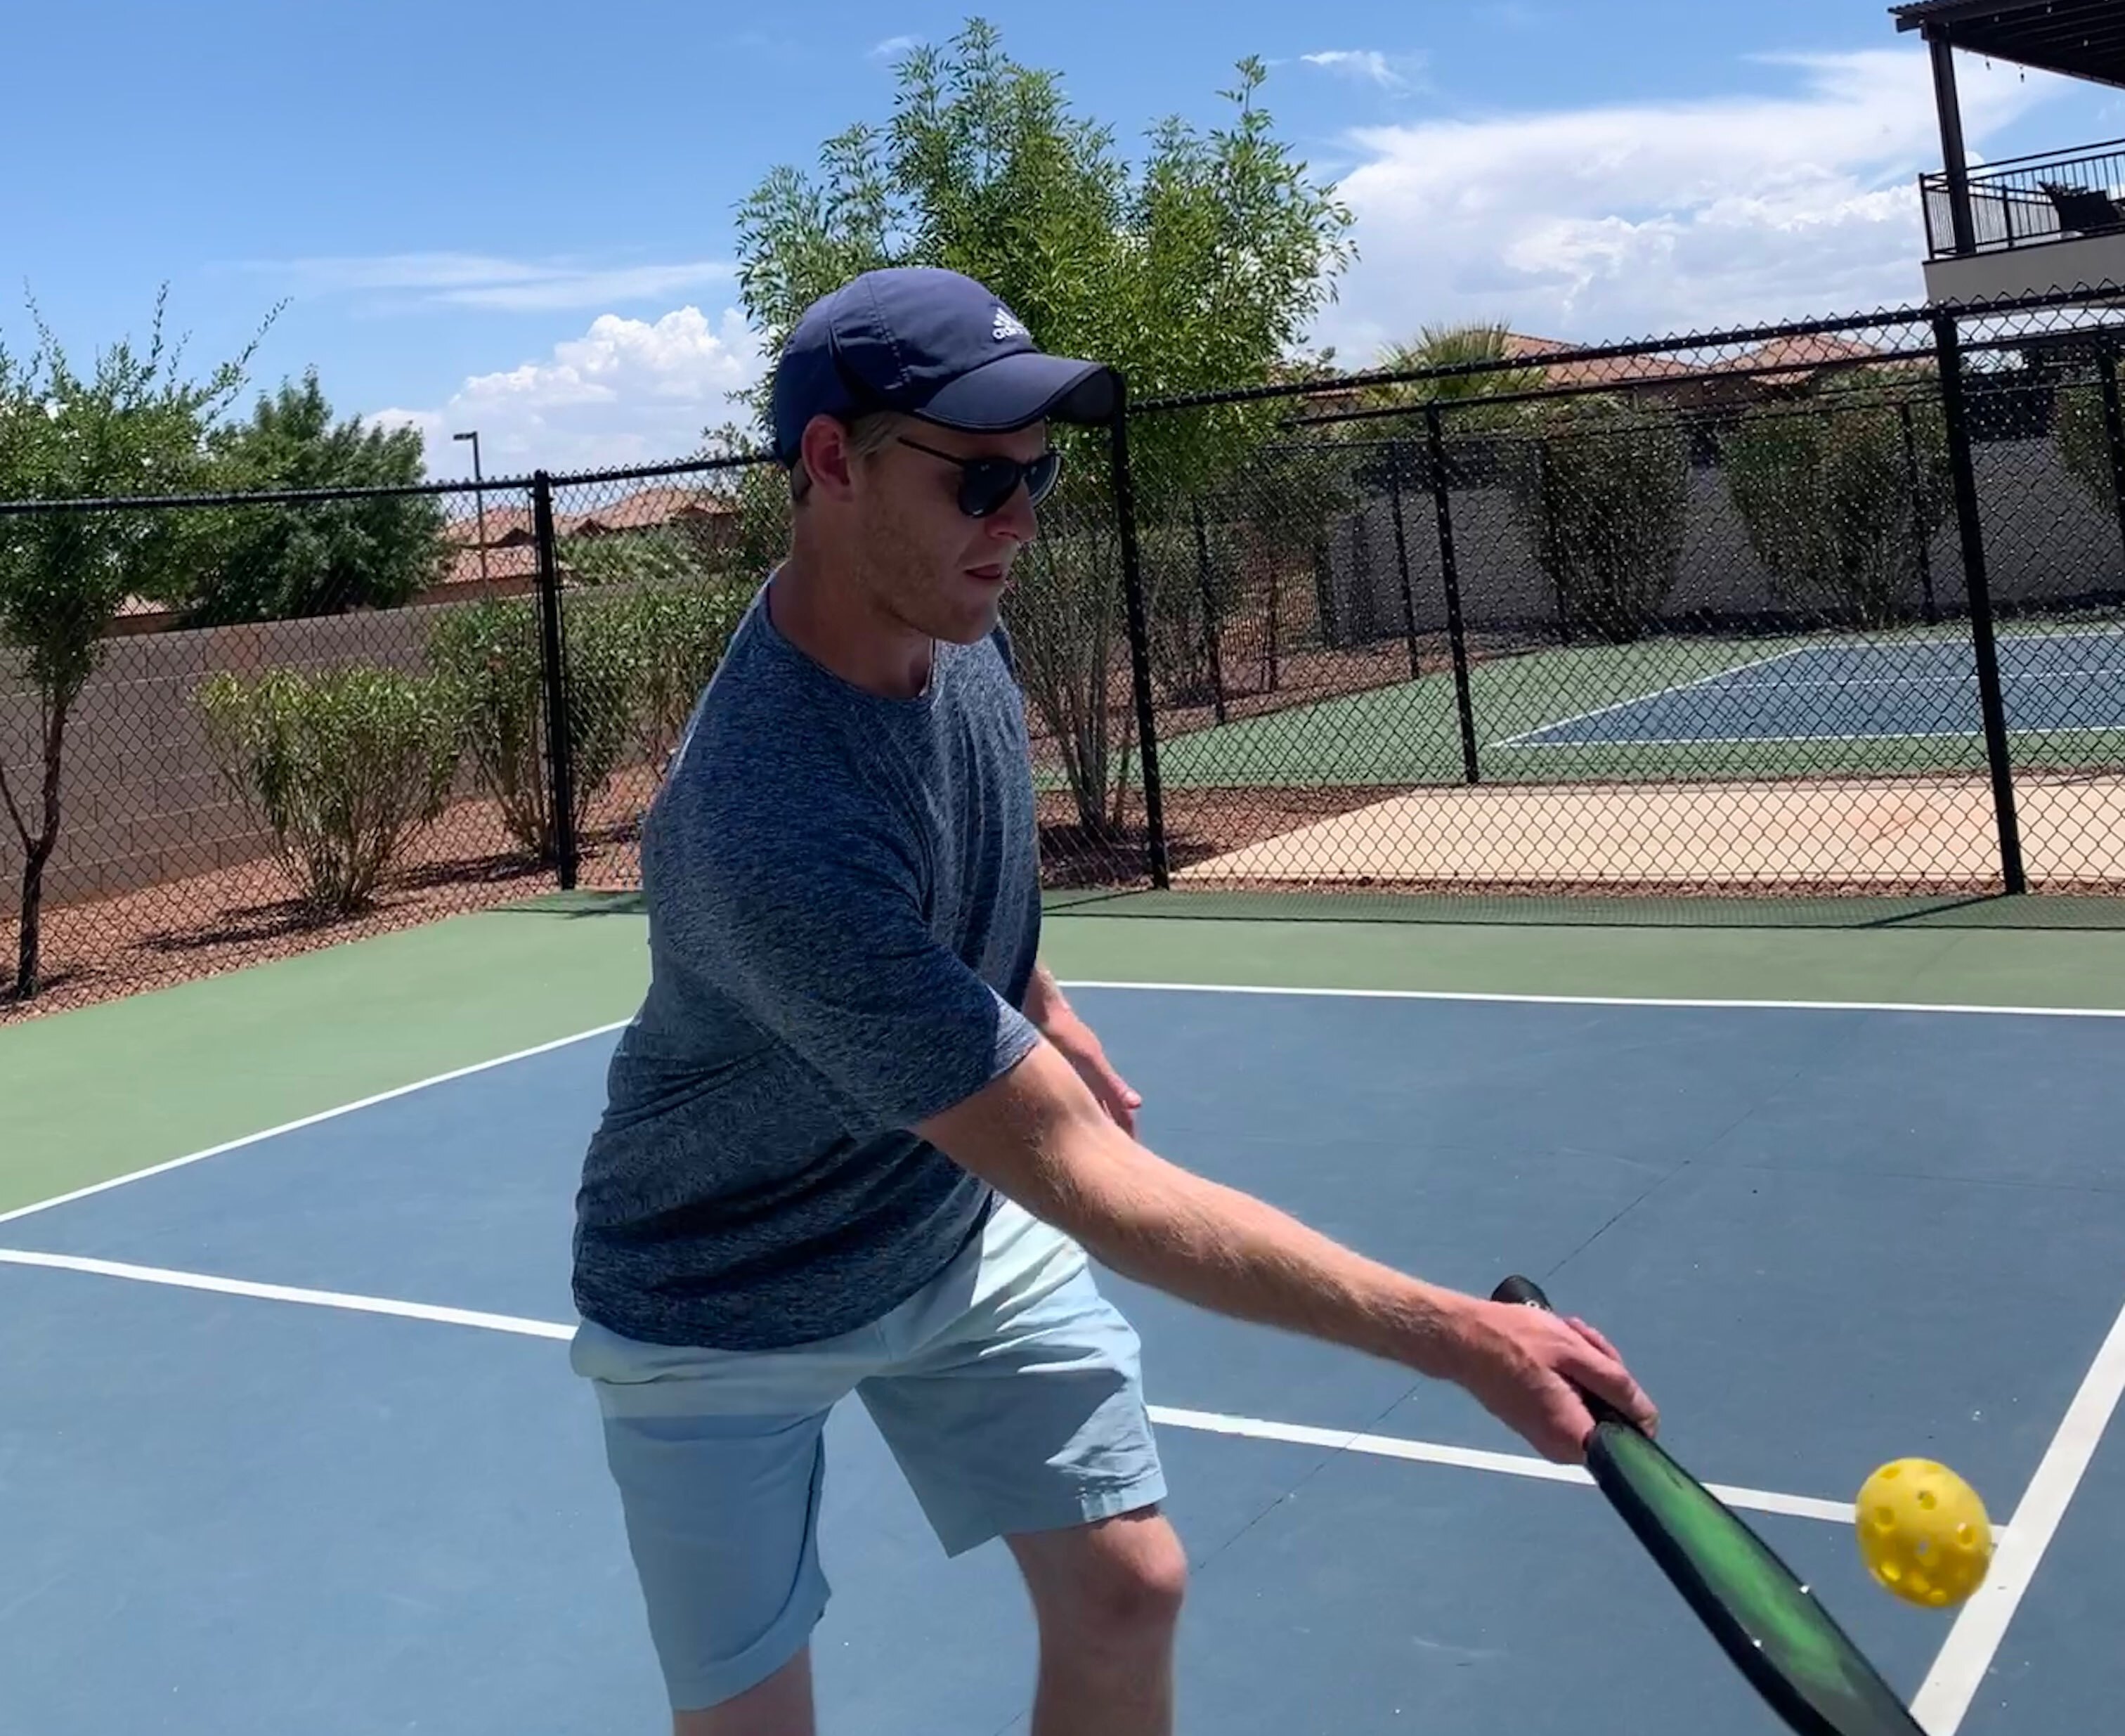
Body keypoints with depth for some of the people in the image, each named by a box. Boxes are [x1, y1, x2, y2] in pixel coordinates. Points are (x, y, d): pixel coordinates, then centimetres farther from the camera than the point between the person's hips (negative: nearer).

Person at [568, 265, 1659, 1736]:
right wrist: (1456, 1335, -39)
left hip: (961, 1216, 6)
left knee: (1127, 1592, 4)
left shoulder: (944, 604, -14)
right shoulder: (776, 828, -39)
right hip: (723, 1310, -6)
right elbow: (1089, 1183, -38)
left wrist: (1038, 1004, 16)